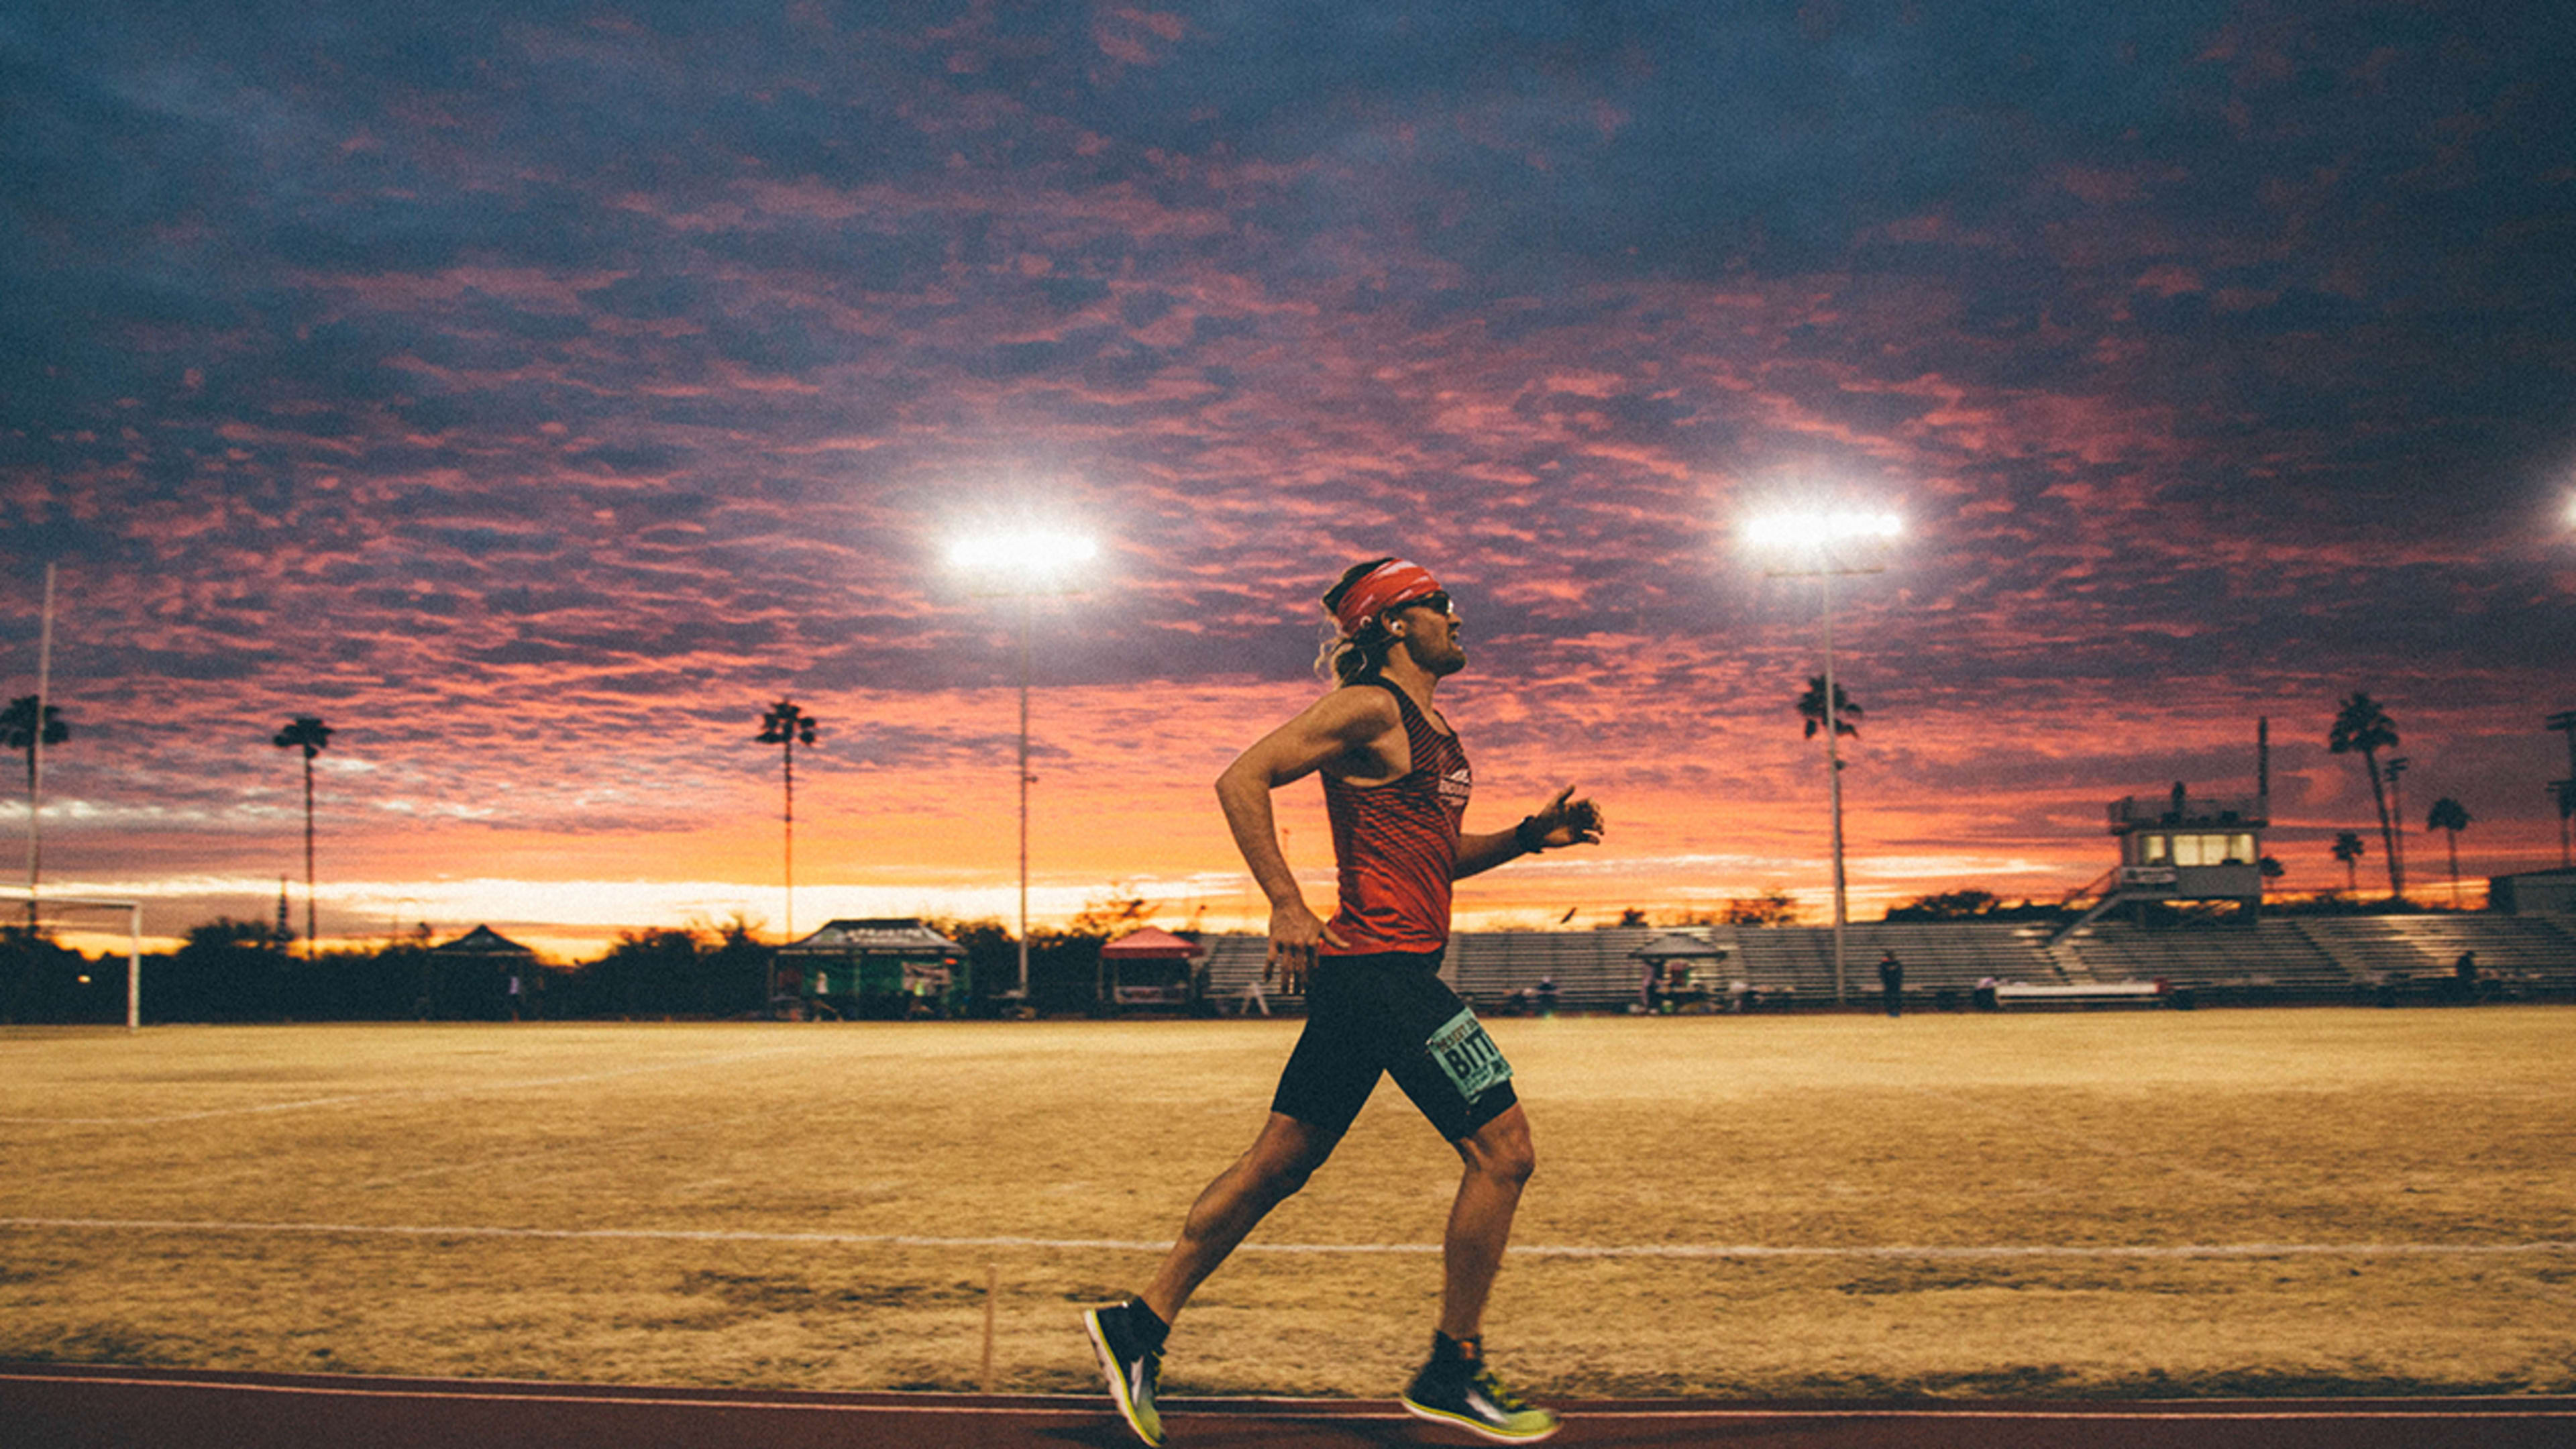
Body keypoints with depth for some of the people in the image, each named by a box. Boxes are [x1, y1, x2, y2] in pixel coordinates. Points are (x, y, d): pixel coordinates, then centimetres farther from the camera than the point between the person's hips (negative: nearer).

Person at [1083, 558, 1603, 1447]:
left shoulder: (1430, 729, 21)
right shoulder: (1370, 708, -8)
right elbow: (1241, 781, -15)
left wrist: (1528, 836, 14)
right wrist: (1285, 904, -21)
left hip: (1374, 971, 10)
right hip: (1381, 962, -10)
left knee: (1280, 1163, 11)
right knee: (1503, 1149, -5)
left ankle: (1142, 1324, 17)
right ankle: (1451, 1374, 5)